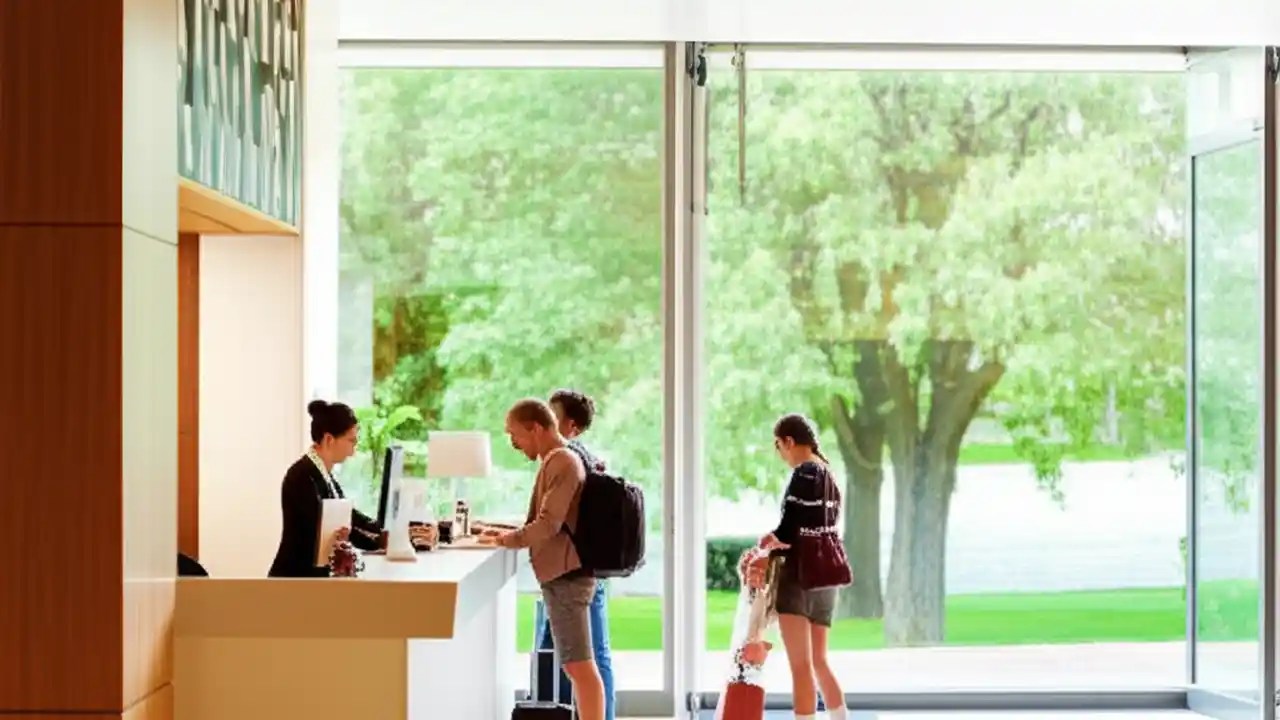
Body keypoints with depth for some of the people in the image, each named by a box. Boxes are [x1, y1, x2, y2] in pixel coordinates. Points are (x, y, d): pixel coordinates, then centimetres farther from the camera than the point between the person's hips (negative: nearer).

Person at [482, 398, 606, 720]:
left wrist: (507, 540, -8)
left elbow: (548, 524, -20)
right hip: (563, 573, 10)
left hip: (566, 575, -10)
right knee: (576, 665, 11)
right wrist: (509, 534, 10)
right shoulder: (558, 460, 17)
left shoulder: (562, 462, -14)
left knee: (580, 665, -9)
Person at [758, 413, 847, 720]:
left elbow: (789, 531, -18)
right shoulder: (829, 477, 14)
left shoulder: (804, 475, -12)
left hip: (801, 575, -9)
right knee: (818, 662, 17)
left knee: (801, 666, -6)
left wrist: (773, 538, 1)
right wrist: (781, 539, 5)